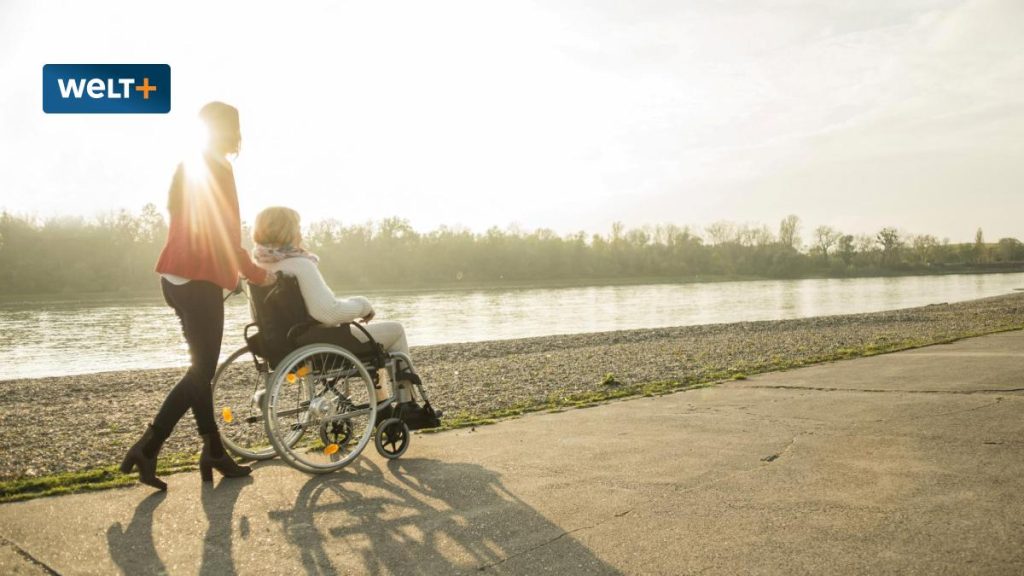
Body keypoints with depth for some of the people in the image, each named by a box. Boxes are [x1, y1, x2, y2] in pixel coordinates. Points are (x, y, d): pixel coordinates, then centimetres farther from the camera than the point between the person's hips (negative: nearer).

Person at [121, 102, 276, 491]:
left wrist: (237, 270, 22)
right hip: (198, 279, -10)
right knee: (202, 371, -4)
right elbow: (224, 238, -15)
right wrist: (258, 275, -5)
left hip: (181, 277, 10)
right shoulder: (217, 170, -11)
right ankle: (146, 450, -3)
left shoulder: (192, 167, 19)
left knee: (201, 368, 11)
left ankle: (214, 452, 17)